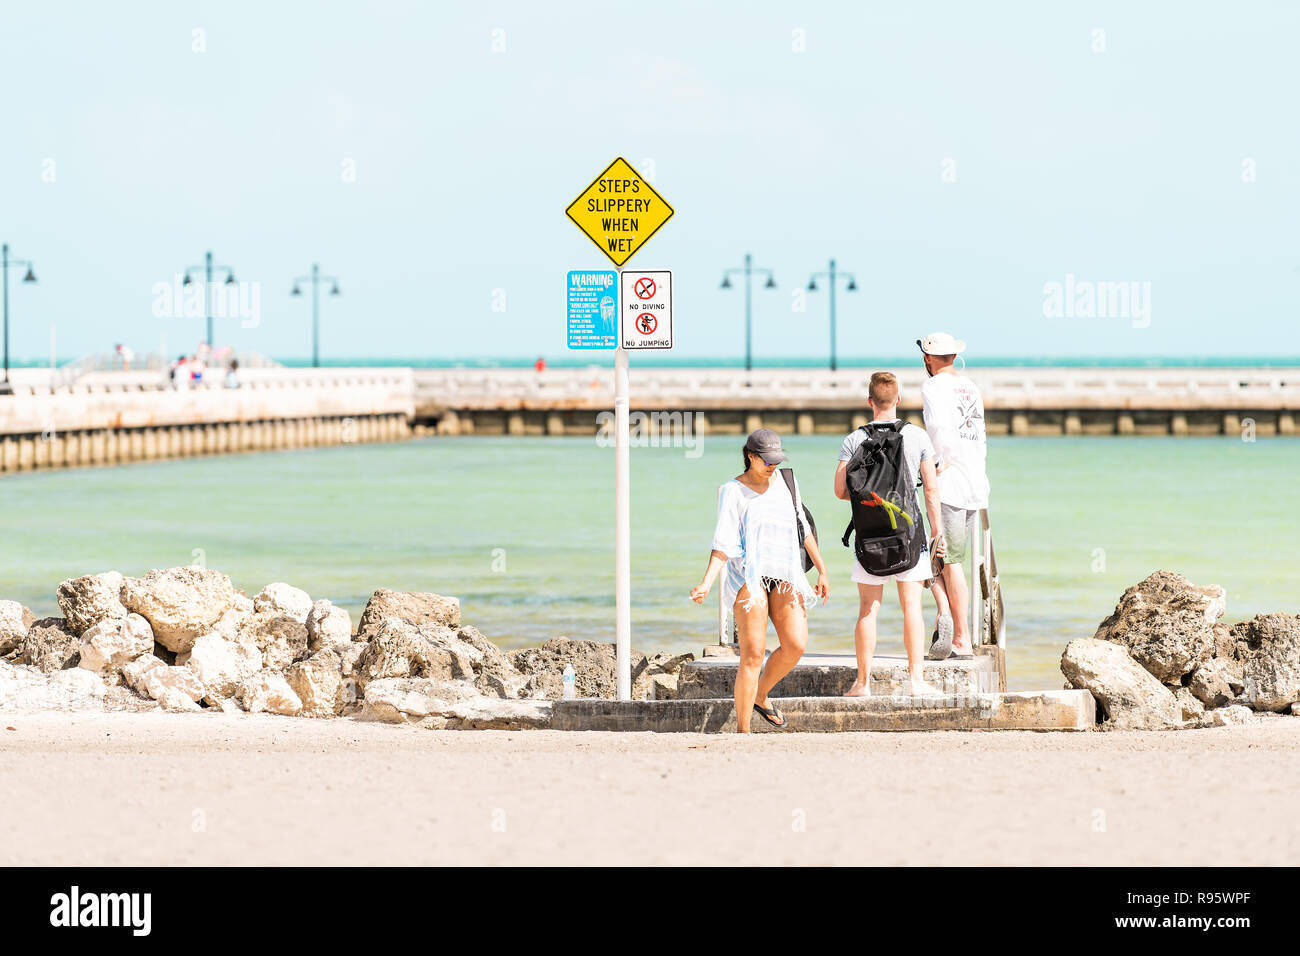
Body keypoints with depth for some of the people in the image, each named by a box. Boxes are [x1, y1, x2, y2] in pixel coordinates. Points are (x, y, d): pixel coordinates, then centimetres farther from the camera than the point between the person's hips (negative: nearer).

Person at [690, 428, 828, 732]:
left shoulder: (786, 483, 14)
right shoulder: (733, 491, -1)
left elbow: (803, 530, 21)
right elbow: (724, 544, -7)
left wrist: (822, 570, 19)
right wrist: (706, 583, -19)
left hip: (784, 576, 5)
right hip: (749, 576, -5)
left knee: (796, 644, -11)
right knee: (753, 653, -11)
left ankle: (760, 696, 16)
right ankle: (742, 730, -8)